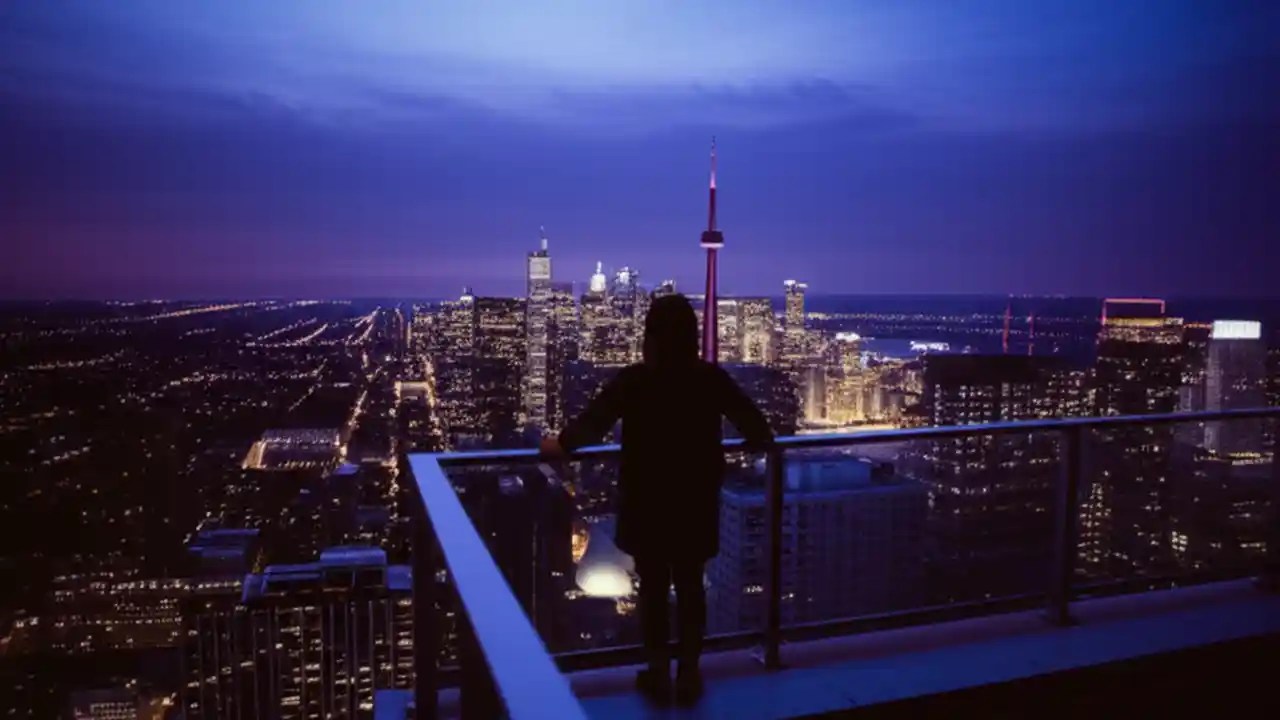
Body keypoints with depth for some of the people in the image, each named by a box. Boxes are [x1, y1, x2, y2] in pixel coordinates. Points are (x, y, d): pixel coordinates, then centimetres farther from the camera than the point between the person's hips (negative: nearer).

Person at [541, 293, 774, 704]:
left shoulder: (634, 379, -13)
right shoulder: (712, 378, -7)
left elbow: (592, 422, -7)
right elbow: (756, 427, 2)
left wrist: (560, 445, 11)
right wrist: (760, 440, 25)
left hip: (647, 503, -2)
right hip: (696, 502, 2)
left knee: (653, 587, 11)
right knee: (691, 585, 13)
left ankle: (659, 674, 22)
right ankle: (689, 675, 22)